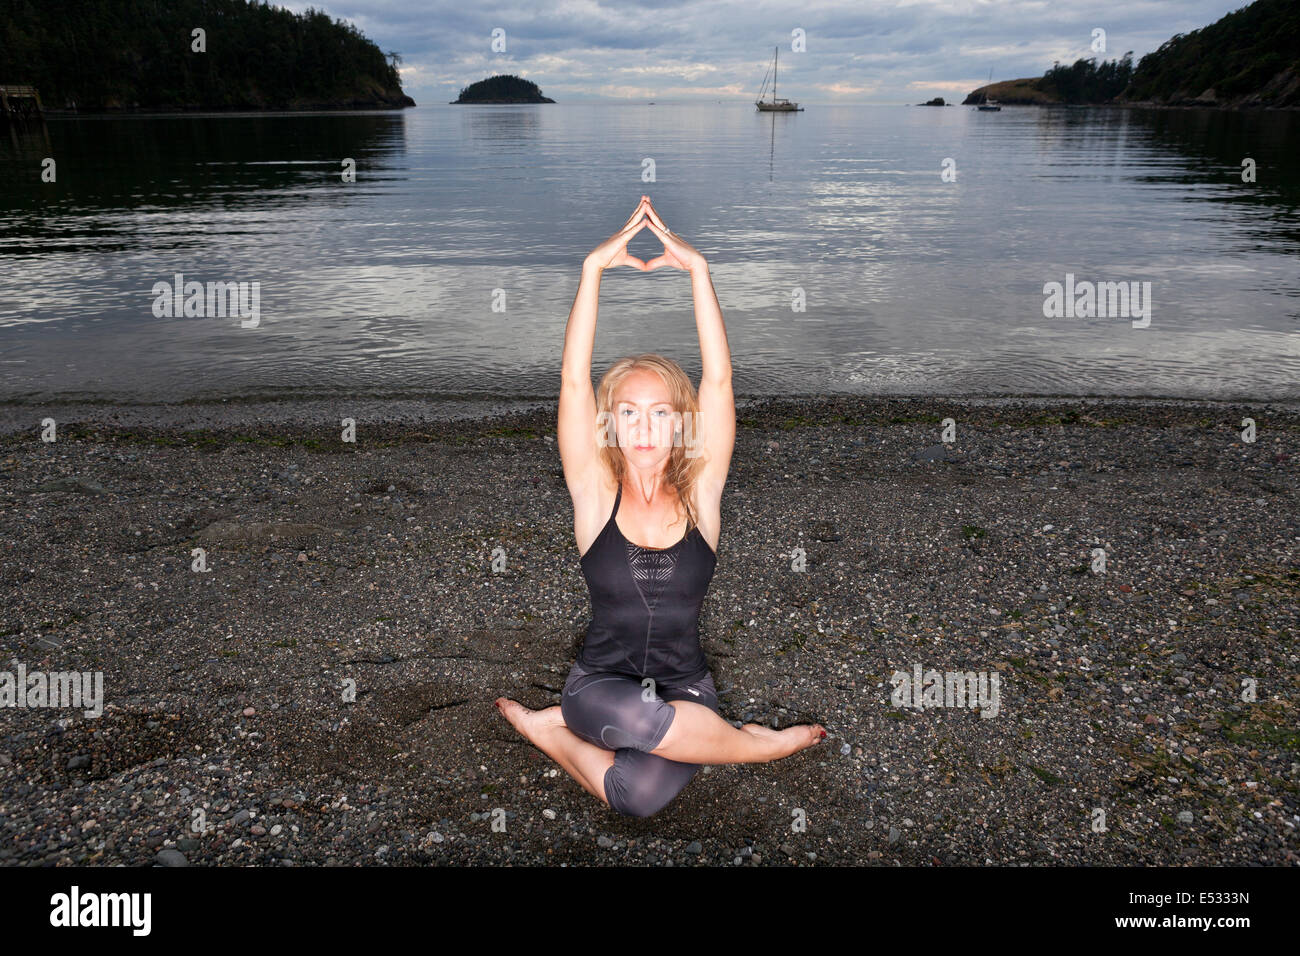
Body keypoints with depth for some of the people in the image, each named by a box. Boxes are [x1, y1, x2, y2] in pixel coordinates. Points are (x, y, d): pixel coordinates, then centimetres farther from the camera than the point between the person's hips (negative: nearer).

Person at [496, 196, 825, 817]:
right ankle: (762, 743, -4)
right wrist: (594, 267, -19)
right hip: (600, 682, 1)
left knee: (640, 795, -30)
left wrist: (696, 268, -17)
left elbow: (718, 379, -13)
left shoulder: (699, 492, -3)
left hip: (684, 684, 0)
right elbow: (574, 379, -14)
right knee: (640, 717, -36)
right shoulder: (595, 493, -4)